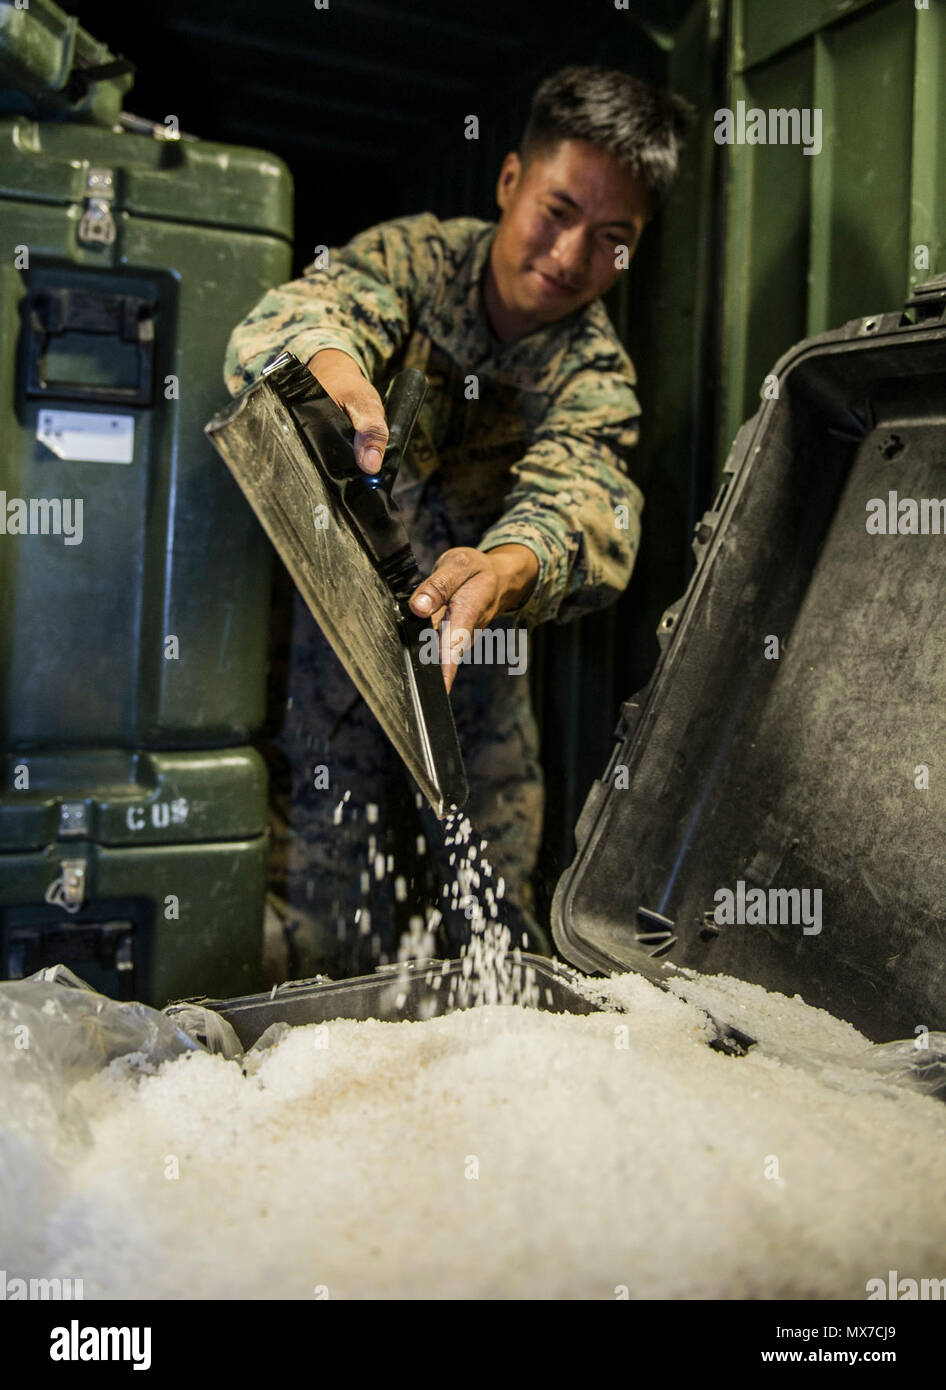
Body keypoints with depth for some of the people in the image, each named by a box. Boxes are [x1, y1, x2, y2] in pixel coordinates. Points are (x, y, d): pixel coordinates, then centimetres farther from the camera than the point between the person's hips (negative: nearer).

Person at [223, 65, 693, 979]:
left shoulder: (595, 373, -7)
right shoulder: (417, 255, -6)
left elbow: (583, 491, -29)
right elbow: (317, 301, -28)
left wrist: (502, 569, -54)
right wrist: (328, 362, -55)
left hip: (469, 669, 2)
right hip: (325, 632, -1)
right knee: (324, 949, -3)